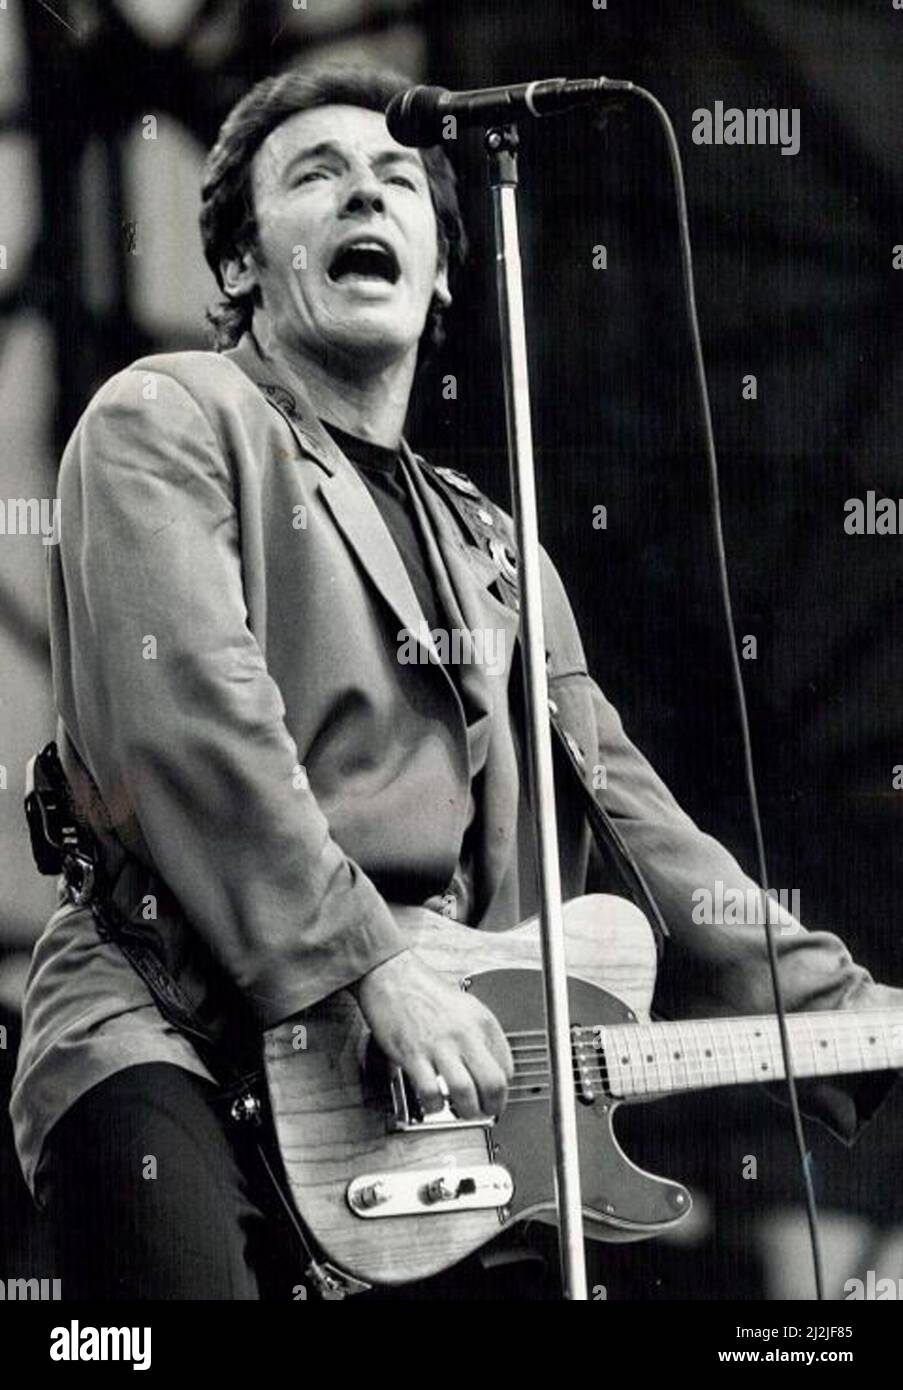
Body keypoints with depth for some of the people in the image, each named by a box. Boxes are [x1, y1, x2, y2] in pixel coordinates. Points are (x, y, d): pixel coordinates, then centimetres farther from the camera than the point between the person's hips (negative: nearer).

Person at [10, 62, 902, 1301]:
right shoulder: (168, 423, 5)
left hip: (443, 1070, 7)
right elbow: (192, 718, -10)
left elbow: (620, 819, 22)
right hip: (172, 1028, -6)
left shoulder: (488, 546, 26)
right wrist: (373, 966, -18)